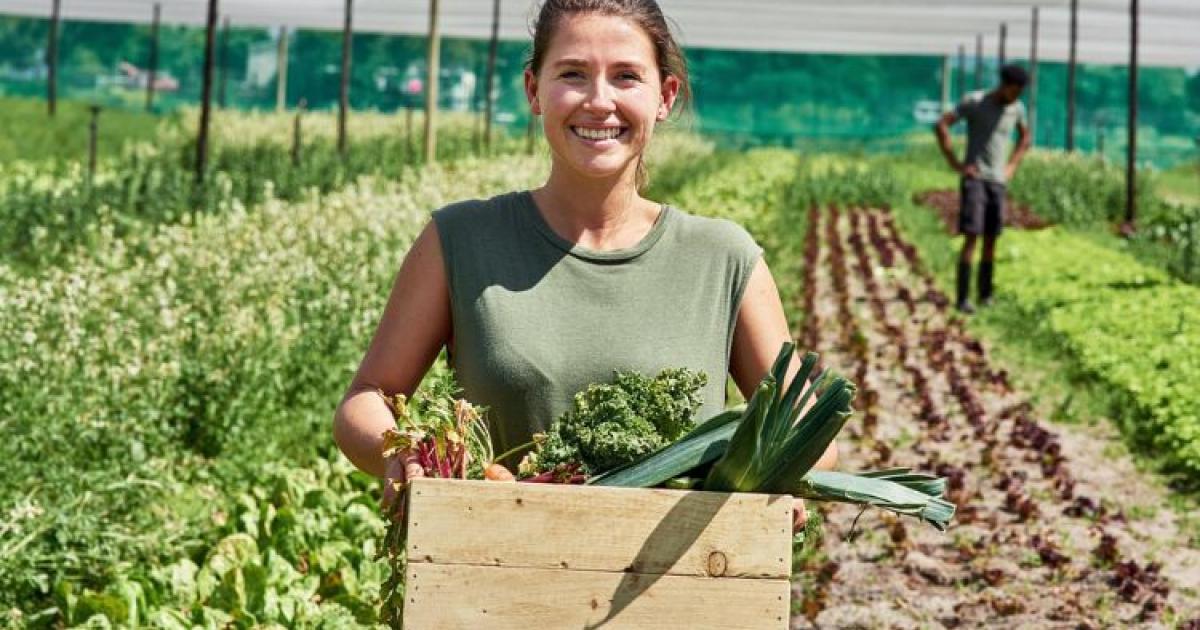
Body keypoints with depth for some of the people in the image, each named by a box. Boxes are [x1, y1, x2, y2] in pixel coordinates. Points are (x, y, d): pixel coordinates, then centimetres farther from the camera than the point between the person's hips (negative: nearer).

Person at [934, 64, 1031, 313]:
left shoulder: (1017, 108, 7)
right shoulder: (974, 101, -9)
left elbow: (1025, 139, 25)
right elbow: (941, 125, -14)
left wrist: (1011, 167, 11)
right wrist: (955, 164, -15)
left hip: (998, 182, 5)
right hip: (973, 179, -5)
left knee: (991, 239, 5)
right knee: (971, 236, -13)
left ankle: (985, 294, 14)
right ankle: (962, 297, -12)